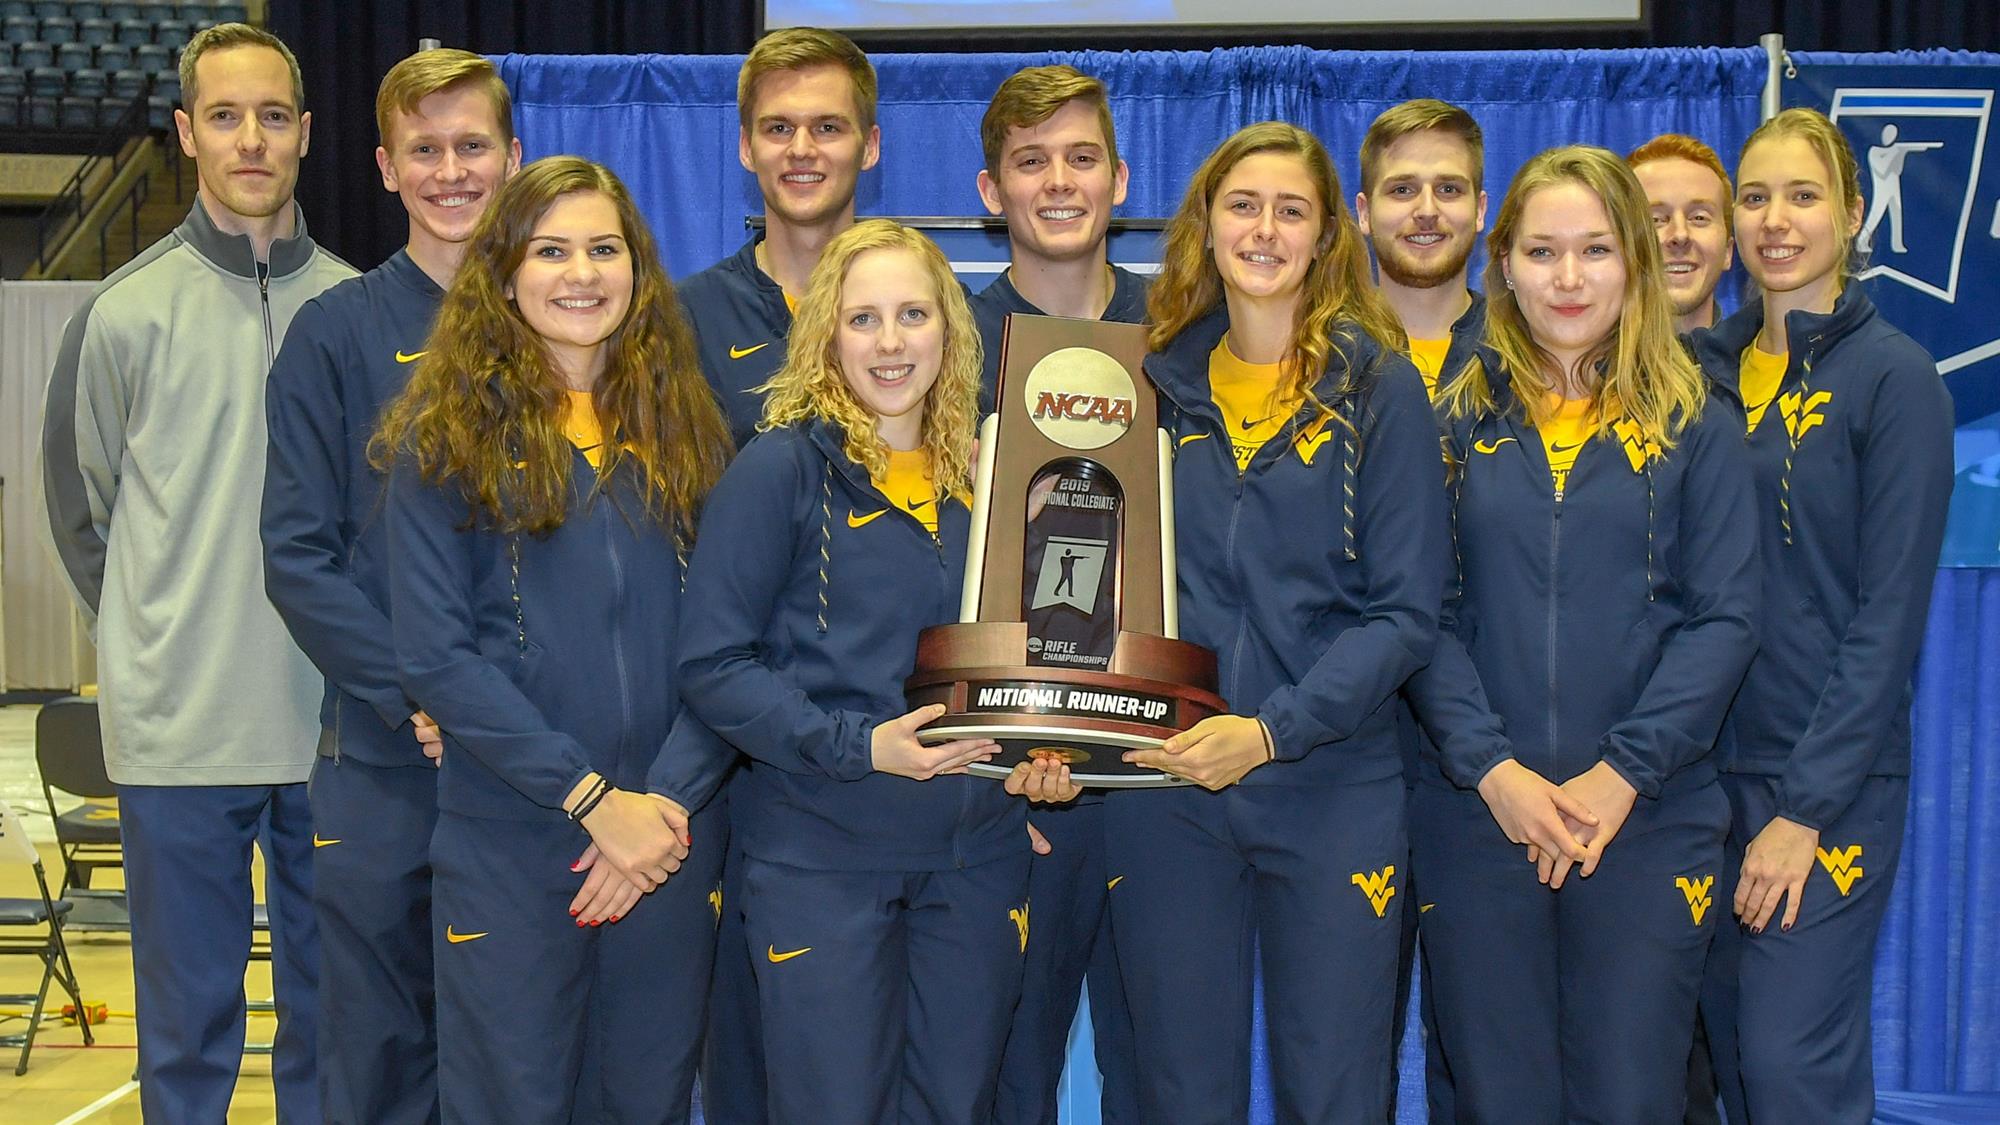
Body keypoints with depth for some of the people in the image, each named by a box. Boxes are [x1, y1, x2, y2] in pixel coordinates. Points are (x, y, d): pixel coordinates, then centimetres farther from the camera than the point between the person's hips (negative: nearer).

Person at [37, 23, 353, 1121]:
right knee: (188, 1027, 7)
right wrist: (154, 644, 8)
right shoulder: (127, 311, -2)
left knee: (331, 1011, 13)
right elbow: (82, 507, 8)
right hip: (180, 733, -2)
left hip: (336, 726, 2)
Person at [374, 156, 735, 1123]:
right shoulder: (446, 433, -2)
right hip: (506, 847, -3)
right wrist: (594, 798, -14)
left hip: (672, 838, 3)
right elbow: (434, 656, -9)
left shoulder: (685, 429, 7)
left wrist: (672, 799, -10)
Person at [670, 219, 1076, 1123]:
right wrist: (860, 745, -23)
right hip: (822, 858, -5)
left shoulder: (980, 474, 8)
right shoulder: (784, 466, -9)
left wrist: (1042, 752, -3)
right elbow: (713, 666, -13)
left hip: (977, 853, 5)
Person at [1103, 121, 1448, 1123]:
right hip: (1164, 787, 2)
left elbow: (1405, 611, -7)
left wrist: (1274, 731, -19)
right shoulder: (1159, 384, 7)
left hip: (1333, 787, -2)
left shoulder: (1379, 388, -2)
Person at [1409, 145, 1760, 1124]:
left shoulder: (1692, 424, 4)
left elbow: (1724, 616, -2)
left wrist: (1625, 769, -12)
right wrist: (1490, 767, -12)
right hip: (1477, 813, 1)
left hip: (1648, 817, -1)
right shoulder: (1457, 419, 6)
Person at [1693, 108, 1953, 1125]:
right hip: (1703, 765, 5)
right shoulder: (1704, 365, 8)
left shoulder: (1892, 376, -7)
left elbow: (1888, 614, -11)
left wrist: (1806, 808, -15)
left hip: (1831, 779, -5)